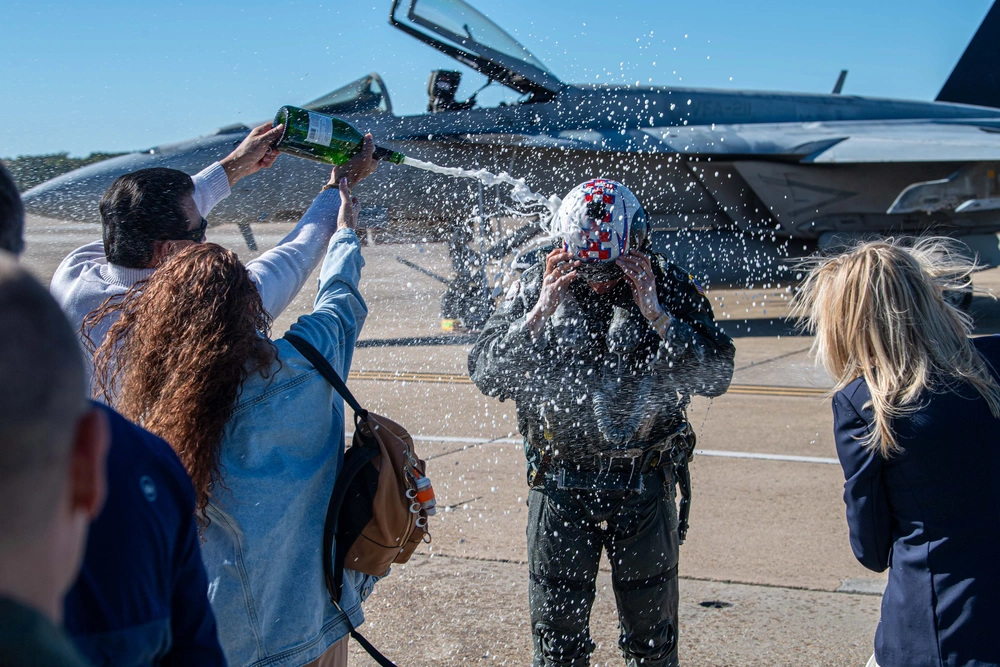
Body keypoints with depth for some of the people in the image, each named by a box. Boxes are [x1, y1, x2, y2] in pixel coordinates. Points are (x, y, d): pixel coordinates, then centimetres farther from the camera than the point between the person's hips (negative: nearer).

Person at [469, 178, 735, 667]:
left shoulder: (669, 287, -5)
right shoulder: (535, 287, -4)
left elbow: (715, 375, -13)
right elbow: (486, 375, -9)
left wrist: (654, 312, -22)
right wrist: (541, 311, -20)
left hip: (644, 485, 0)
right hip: (560, 484, 0)